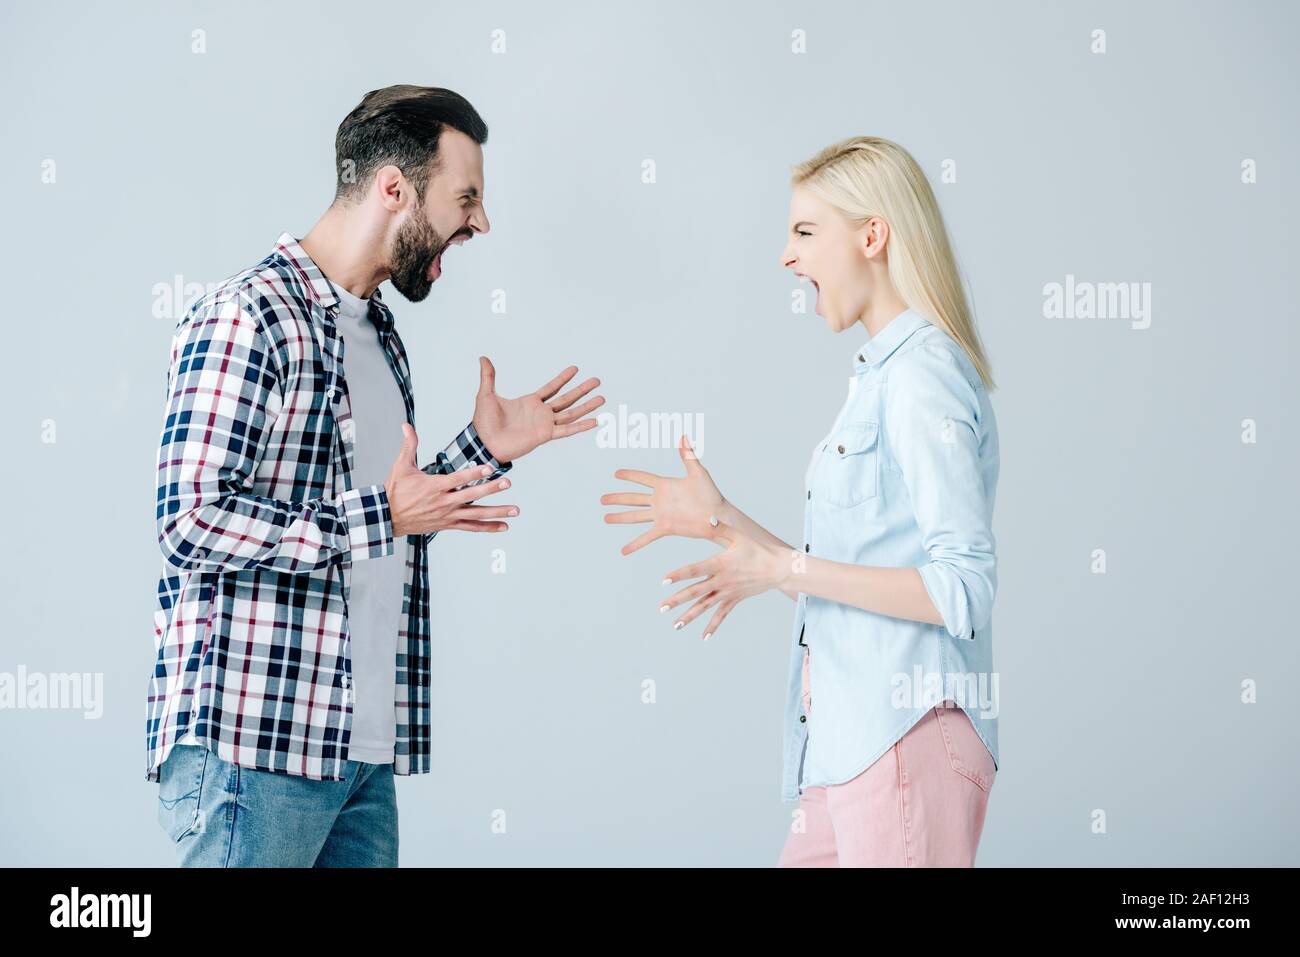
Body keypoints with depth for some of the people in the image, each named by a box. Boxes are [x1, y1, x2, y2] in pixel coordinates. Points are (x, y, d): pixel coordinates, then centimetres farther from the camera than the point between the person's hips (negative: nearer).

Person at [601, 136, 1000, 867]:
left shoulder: (922, 374, -13)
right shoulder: (882, 374, 17)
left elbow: (964, 590, -19)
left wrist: (787, 568, -18)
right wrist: (720, 519, 15)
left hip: (907, 742, -9)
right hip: (854, 743, 9)